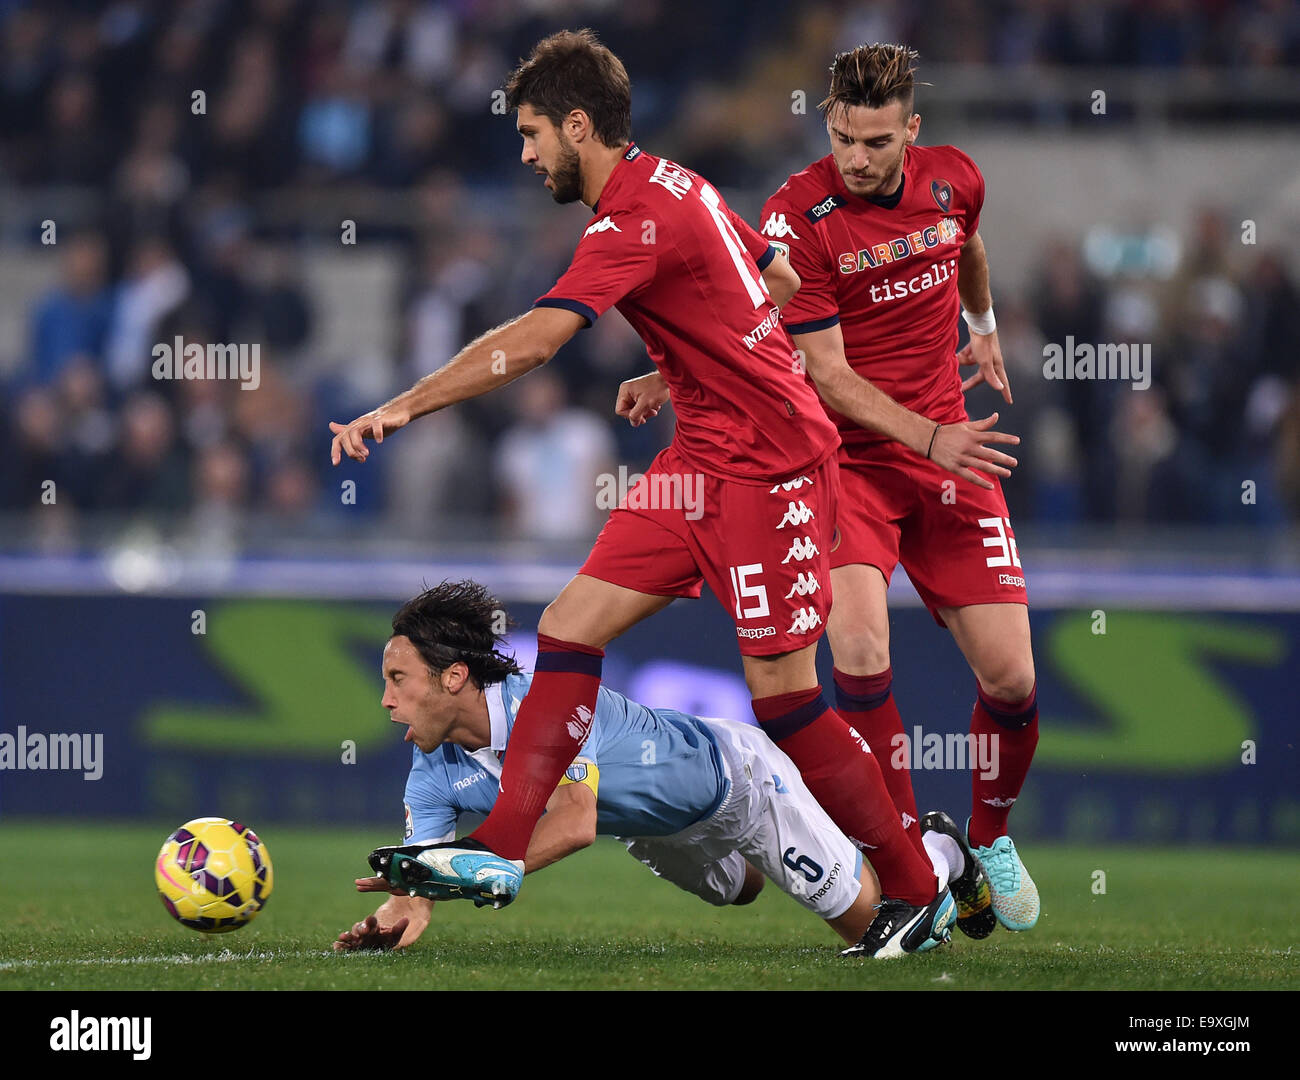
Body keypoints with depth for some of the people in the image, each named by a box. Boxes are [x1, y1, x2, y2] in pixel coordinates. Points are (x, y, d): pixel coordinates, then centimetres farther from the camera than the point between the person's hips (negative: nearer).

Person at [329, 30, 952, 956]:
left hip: (768, 469, -10)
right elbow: (780, 282, 24)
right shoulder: (676, 186, 11)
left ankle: (918, 892, 6)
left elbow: (531, 341, -30)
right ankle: (499, 852, -2)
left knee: (784, 698, -6)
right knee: (569, 629, 0)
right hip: (705, 459, 10)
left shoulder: (636, 220, -19)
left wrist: (403, 407, -30)